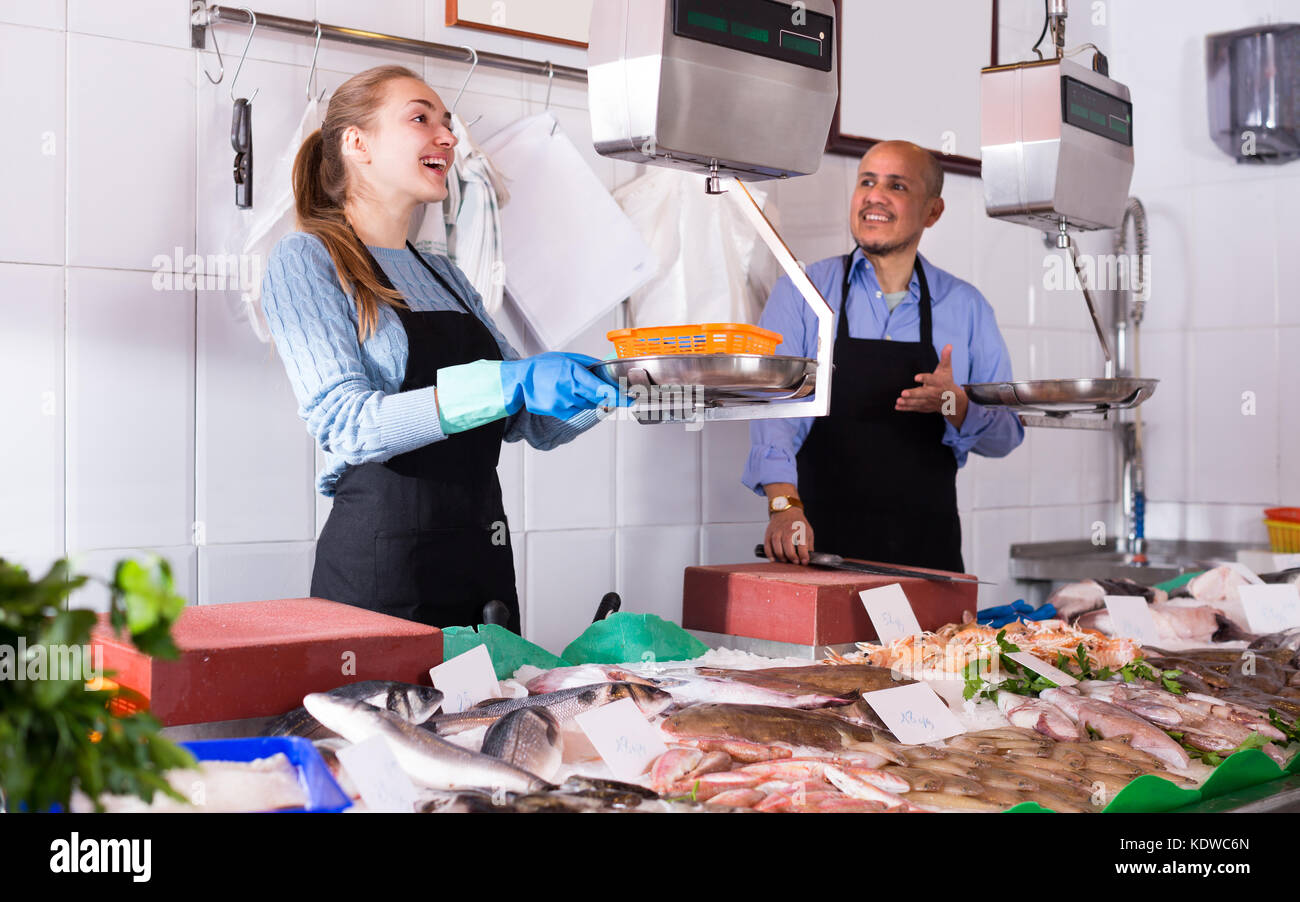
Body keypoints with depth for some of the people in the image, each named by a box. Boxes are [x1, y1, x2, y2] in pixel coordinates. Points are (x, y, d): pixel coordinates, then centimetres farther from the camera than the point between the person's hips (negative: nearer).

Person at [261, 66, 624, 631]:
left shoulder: (445, 276, 17)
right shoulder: (305, 260, -4)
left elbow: (534, 423, 17)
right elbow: (346, 424, -17)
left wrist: (602, 388, -3)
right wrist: (506, 383, -26)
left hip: (486, 564, 7)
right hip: (380, 566, -6)